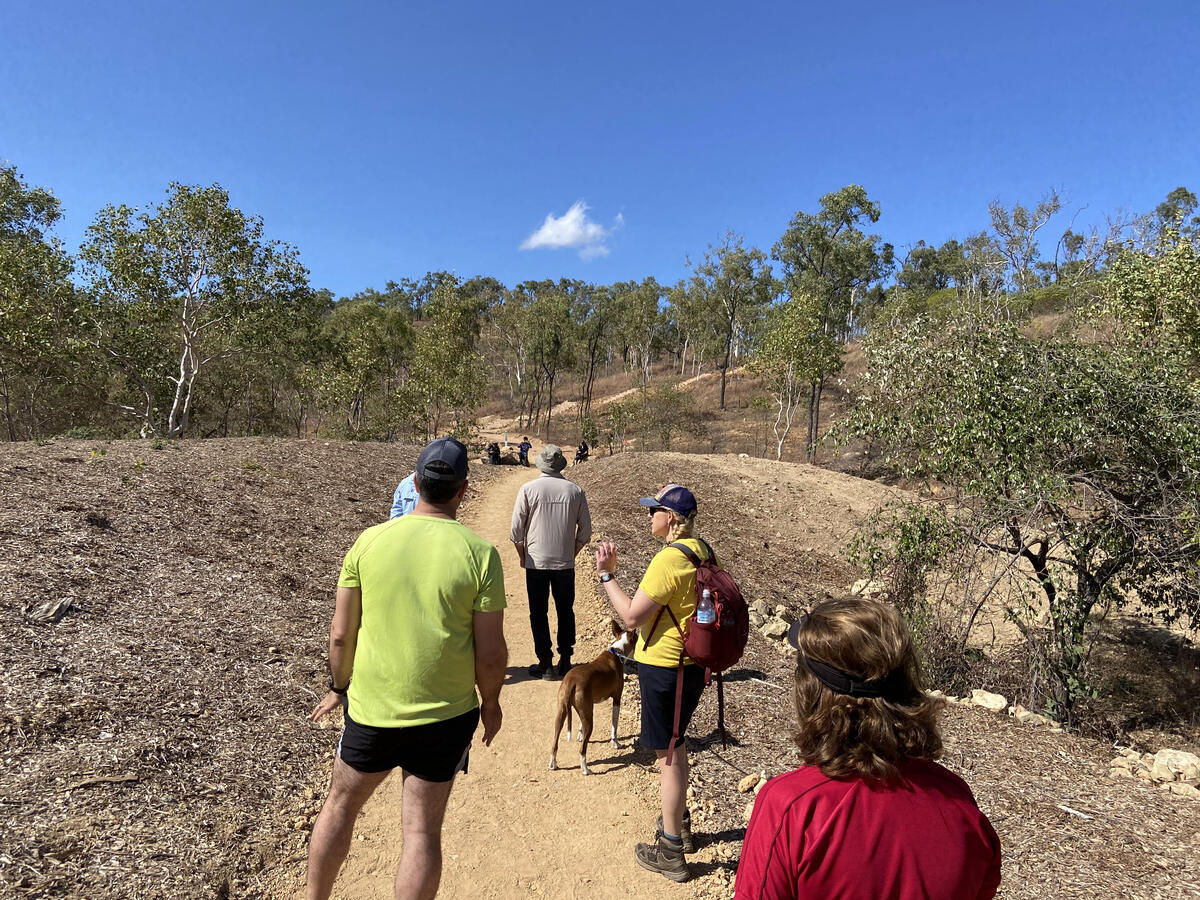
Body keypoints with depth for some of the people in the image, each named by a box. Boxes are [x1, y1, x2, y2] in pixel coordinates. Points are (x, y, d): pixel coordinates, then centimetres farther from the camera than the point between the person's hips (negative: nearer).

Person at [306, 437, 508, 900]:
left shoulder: (369, 541, -9)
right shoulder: (480, 553, -15)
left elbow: (340, 634, -3)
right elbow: (490, 652, -11)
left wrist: (339, 687, 15)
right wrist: (490, 701, 7)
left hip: (370, 707, 2)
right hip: (445, 714, -2)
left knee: (340, 805, 26)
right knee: (423, 831, 13)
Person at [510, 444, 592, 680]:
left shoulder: (528, 489, -7)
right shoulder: (575, 490, -1)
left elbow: (517, 529, -6)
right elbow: (585, 530, 2)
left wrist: (523, 556, 8)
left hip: (536, 563, -2)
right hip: (565, 563, 2)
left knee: (539, 613, 9)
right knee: (565, 611, 15)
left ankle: (546, 664, 14)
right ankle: (565, 662, 21)